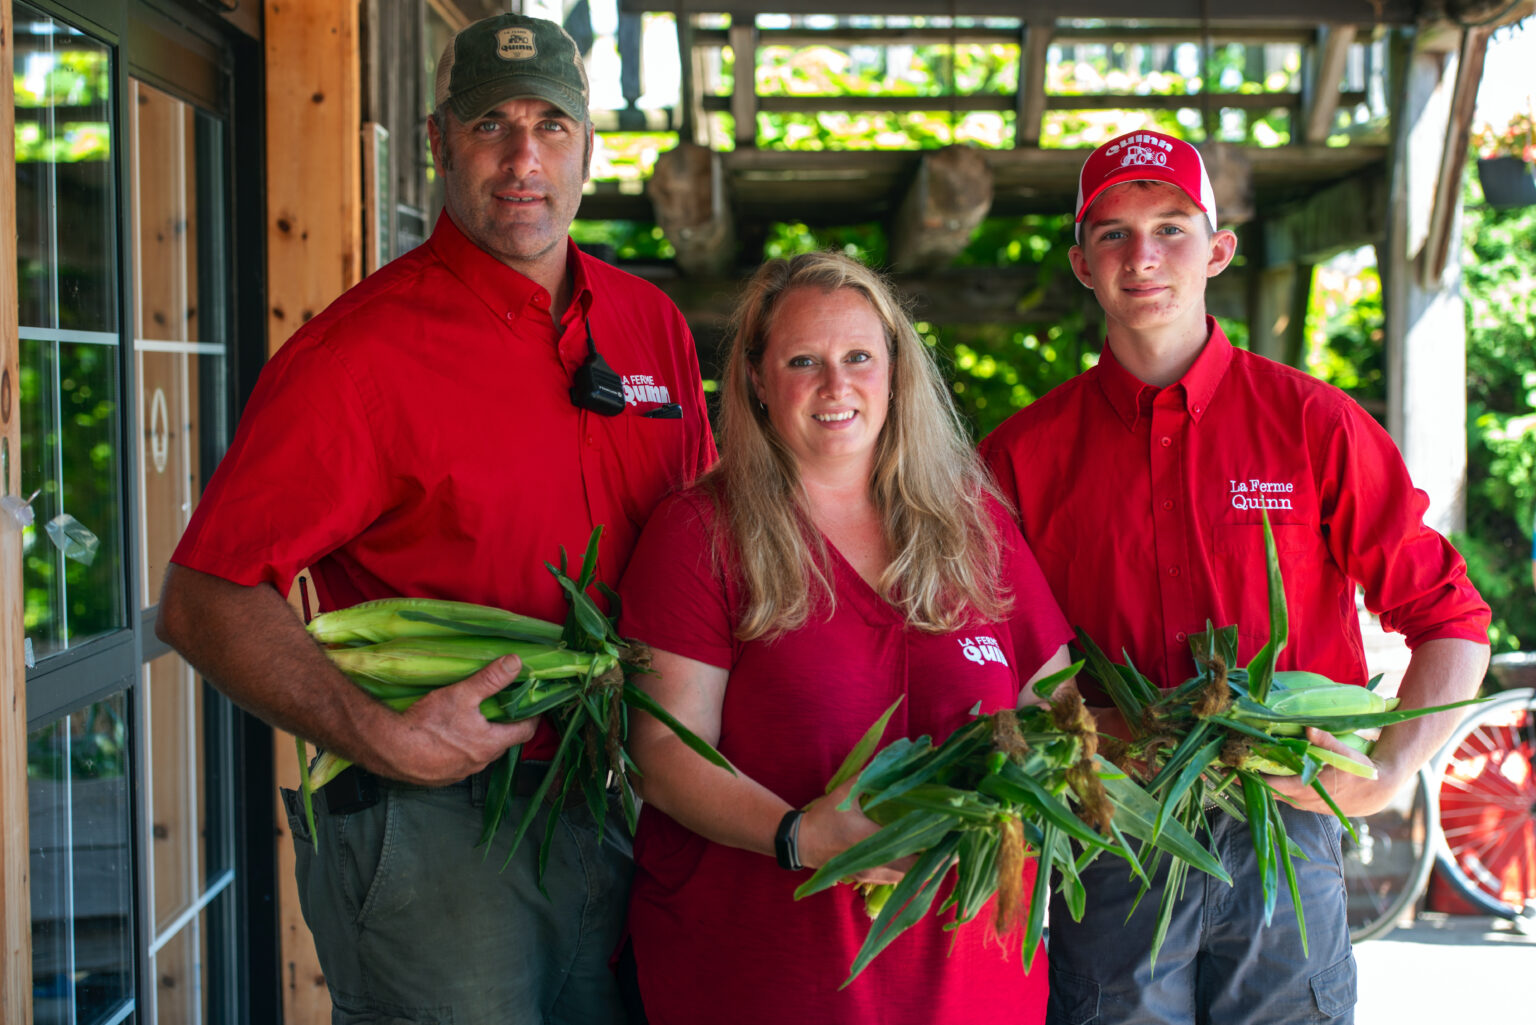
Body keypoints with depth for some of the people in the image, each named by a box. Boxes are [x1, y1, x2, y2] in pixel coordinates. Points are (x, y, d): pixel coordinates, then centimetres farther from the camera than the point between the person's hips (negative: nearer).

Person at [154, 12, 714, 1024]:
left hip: (619, 815, 6)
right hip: (436, 834, -5)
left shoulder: (654, 325, 5)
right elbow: (203, 600, -15)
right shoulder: (360, 353, -13)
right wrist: (384, 740, -27)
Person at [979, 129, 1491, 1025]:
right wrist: (1088, 731, -11)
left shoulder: (1313, 423, 0)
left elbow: (1451, 617, 2)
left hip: (1282, 846, 0)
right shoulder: (1027, 453, 2)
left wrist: (1386, 775, -10)